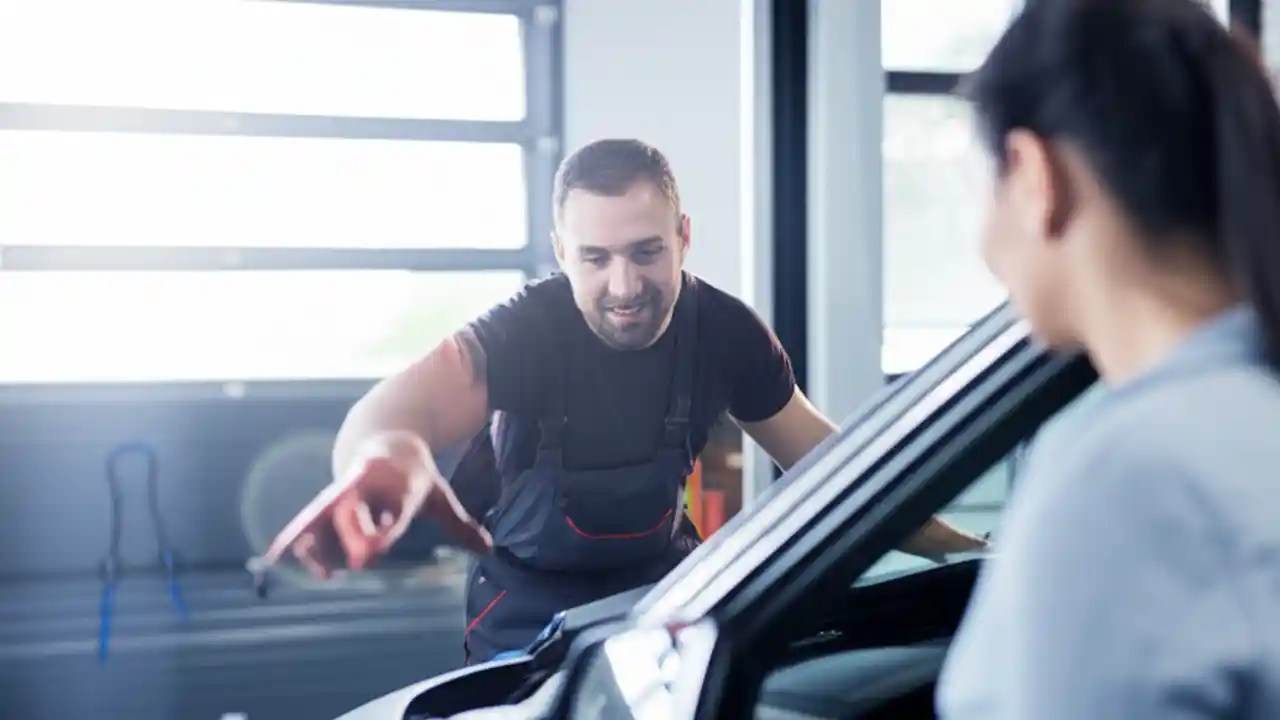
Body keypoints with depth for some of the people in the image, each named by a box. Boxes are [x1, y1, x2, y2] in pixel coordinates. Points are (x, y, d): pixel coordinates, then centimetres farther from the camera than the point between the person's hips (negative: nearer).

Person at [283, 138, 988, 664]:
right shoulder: (527, 329, -27)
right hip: (530, 613, -3)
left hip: (658, 590, 3)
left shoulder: (724, 331, -16)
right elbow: (395, 411, -48)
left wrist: (953, 544, -6)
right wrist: (387, 454, -73)